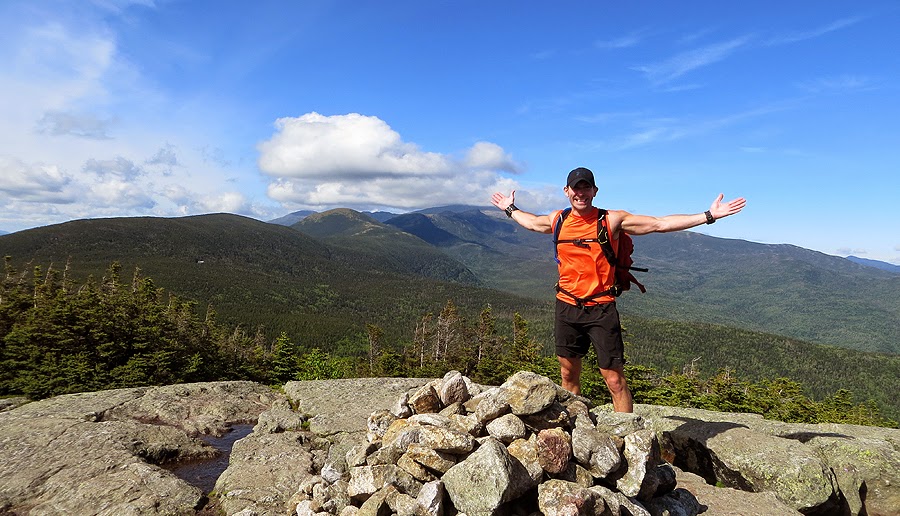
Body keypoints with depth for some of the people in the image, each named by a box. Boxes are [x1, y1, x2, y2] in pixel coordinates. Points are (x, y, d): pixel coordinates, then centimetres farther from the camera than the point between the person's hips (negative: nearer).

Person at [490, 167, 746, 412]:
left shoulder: (612, 220, -4)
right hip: (567, 307, 4)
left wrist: (709, 215, -8)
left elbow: (660, 224, -4)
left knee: (615, 380, -4)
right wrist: (510, 209, 39)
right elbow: (531, 221, 29)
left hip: (600, 309, -4)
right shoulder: (557, 220, 7)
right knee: (568, 375, 13)